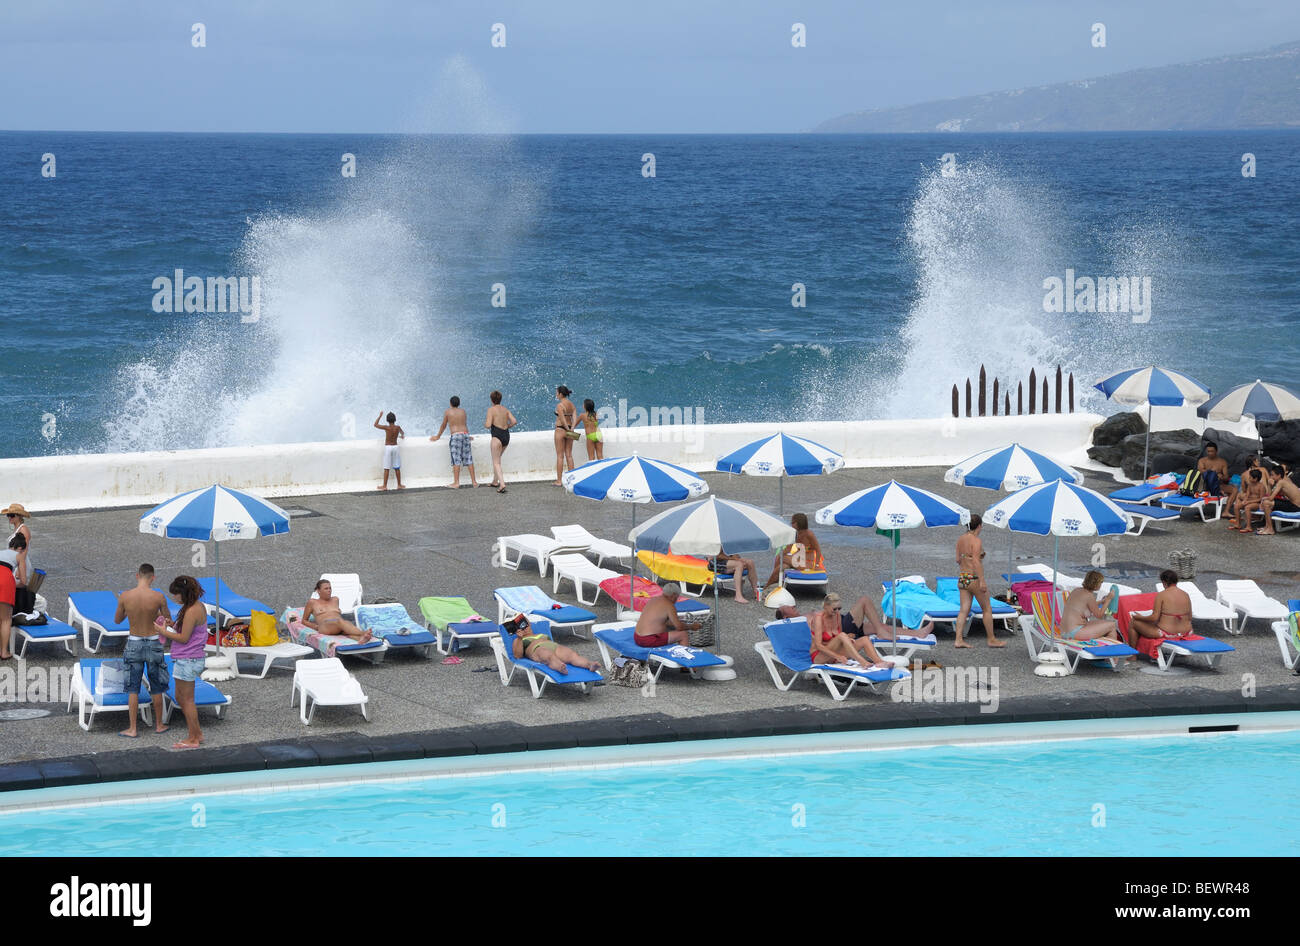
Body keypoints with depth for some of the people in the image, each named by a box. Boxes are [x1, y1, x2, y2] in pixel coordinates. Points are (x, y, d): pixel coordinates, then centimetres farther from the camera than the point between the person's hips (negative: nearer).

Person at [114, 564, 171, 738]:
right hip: (153, 643, 0)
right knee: (156, 688, 15)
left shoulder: (124, 596, -11)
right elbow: (168, 619, 2)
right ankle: (159, 725, 26)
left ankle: (132, 729, 10)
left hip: (134, 644, 0)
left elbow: (117, 620, 4)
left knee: (133, 689, 8)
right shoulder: (158, 597, -14)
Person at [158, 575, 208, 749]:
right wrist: (173, 625, 7)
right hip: (189, 659, 10)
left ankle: (193, 738, 7)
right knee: (180, 698, 18)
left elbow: (184, 638, -20)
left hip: (187, 661, -10)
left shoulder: (192, 612, -21)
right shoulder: (199, 607, 10)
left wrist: (164, 632, -9)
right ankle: (196, 732, 26)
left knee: (187, 699, -1)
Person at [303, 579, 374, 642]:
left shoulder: (335, 600, 32)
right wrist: (316, 626, 6)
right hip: (324, 626, -4)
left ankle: (361, 638, -70)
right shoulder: (312, 602, 21)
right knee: (340, 621, -40)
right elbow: (304, 621, 24)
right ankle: (363, 633, -65)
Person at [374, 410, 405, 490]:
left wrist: (380, 416, 10)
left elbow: (375, 424, -1)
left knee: (386, 468, 0)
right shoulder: (397, 428, -2)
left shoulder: (386, 427, -13)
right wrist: (402, 436, 47)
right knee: (397, 468, 9)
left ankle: (384, 485, 1)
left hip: (388, 447, -3)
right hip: (395, 447, 3)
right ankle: (399, 485, 13)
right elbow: (402, 433, 23)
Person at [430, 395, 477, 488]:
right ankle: (474, 482, 5)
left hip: (455, 435, -4)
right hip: (465, 434, 4)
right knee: (469, 459, 6)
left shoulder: (447, 411, 6)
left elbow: (443, 426, 14)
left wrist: (438, 436, 27)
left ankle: (456, 483, -7)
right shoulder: (463, 411, 17)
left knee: (456, 460, -5)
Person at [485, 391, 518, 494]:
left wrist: (484, 423, 8)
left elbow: (488, 425, -14)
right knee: (497, 459, 25)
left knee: (496, 462, -4)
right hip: (506, 435, 7)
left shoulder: (491, 410, -6)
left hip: (497, 436, -7)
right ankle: (495, 481, 33)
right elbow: (514, 421, 2)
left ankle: (502, 484, -20)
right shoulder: (505, 410, 10)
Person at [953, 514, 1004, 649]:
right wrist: (982, 581, -25)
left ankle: (959, 639, -2)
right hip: (974, 579, -7)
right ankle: (991, 639, 14)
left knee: (964, 610, 5)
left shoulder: (961, 539, 7)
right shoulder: (977, 541, -16)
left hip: (962, 578, 7)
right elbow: (976, 561, -23)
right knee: (987, 609, 7)